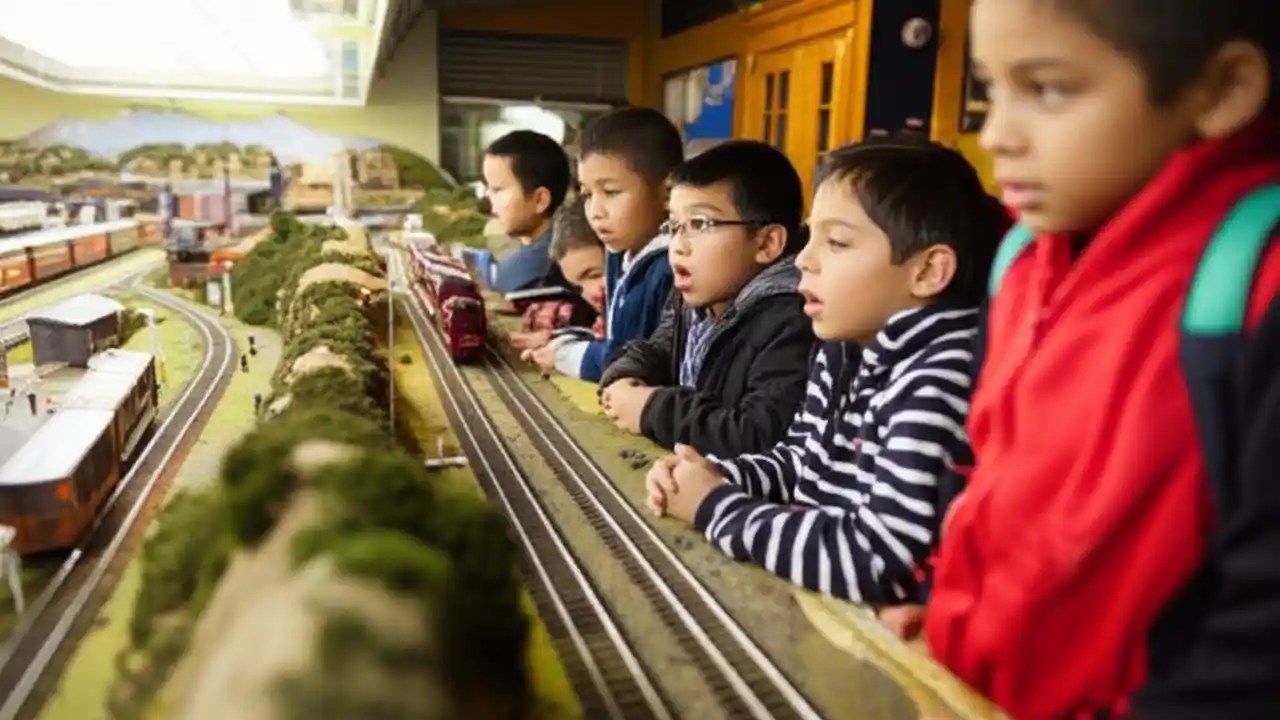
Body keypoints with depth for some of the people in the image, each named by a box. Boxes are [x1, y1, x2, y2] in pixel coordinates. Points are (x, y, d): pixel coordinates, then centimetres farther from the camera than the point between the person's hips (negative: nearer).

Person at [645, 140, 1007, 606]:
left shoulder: (942, 381, -24)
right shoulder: (843, 352, 4)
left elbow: (877, 563, -30)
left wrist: (716, 508, -19)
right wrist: (714, 477, -4)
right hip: (807, 603, 7)